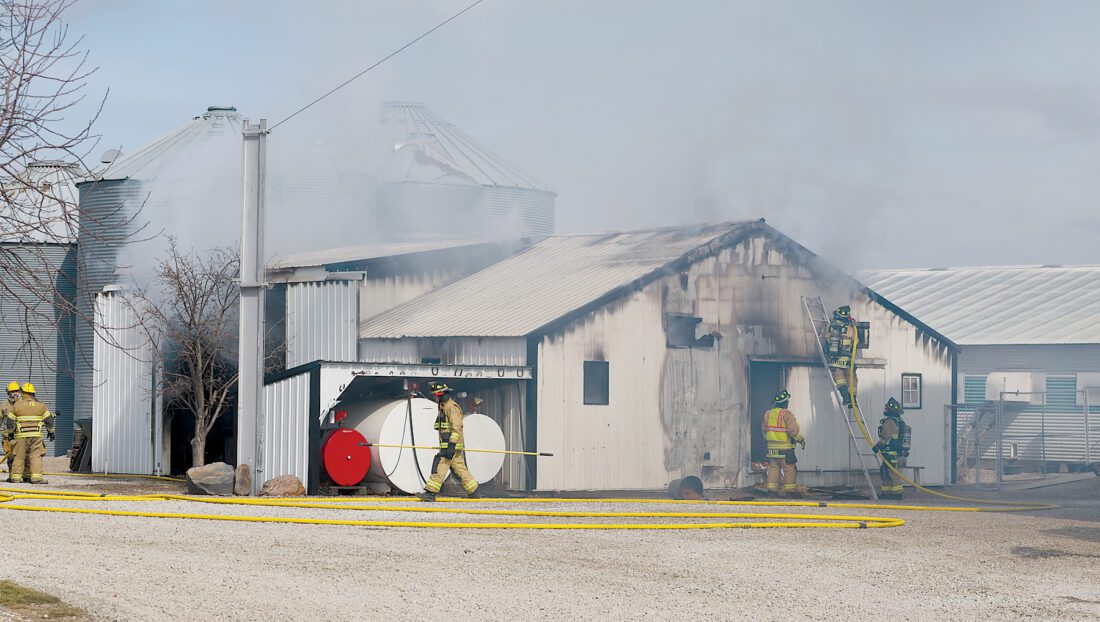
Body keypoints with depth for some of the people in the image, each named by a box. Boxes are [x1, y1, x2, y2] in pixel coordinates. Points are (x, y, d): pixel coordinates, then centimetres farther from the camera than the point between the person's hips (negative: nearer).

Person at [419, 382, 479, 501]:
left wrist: (451, 445, -26)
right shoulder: (444, 407, 21)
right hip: (447, 445, 10)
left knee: (439, 466, -11)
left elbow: (456, 428, -20)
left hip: (453, 445, -10)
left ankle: (431, 492, -12)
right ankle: (473, 492, 13)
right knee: (460, 469, 10)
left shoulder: (451, 406, -12)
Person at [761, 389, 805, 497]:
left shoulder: (768, 414, 9)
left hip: (772, 447, 6)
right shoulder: (786, 414, -12)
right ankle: (790, 489, 2)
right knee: (789, 469, 1)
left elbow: (765, 430, 17)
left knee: (773, 468, 11)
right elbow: (793, 430, -16)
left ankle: (771, 488, 8)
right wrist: (801, 440, -4)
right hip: (785, 448, -6)